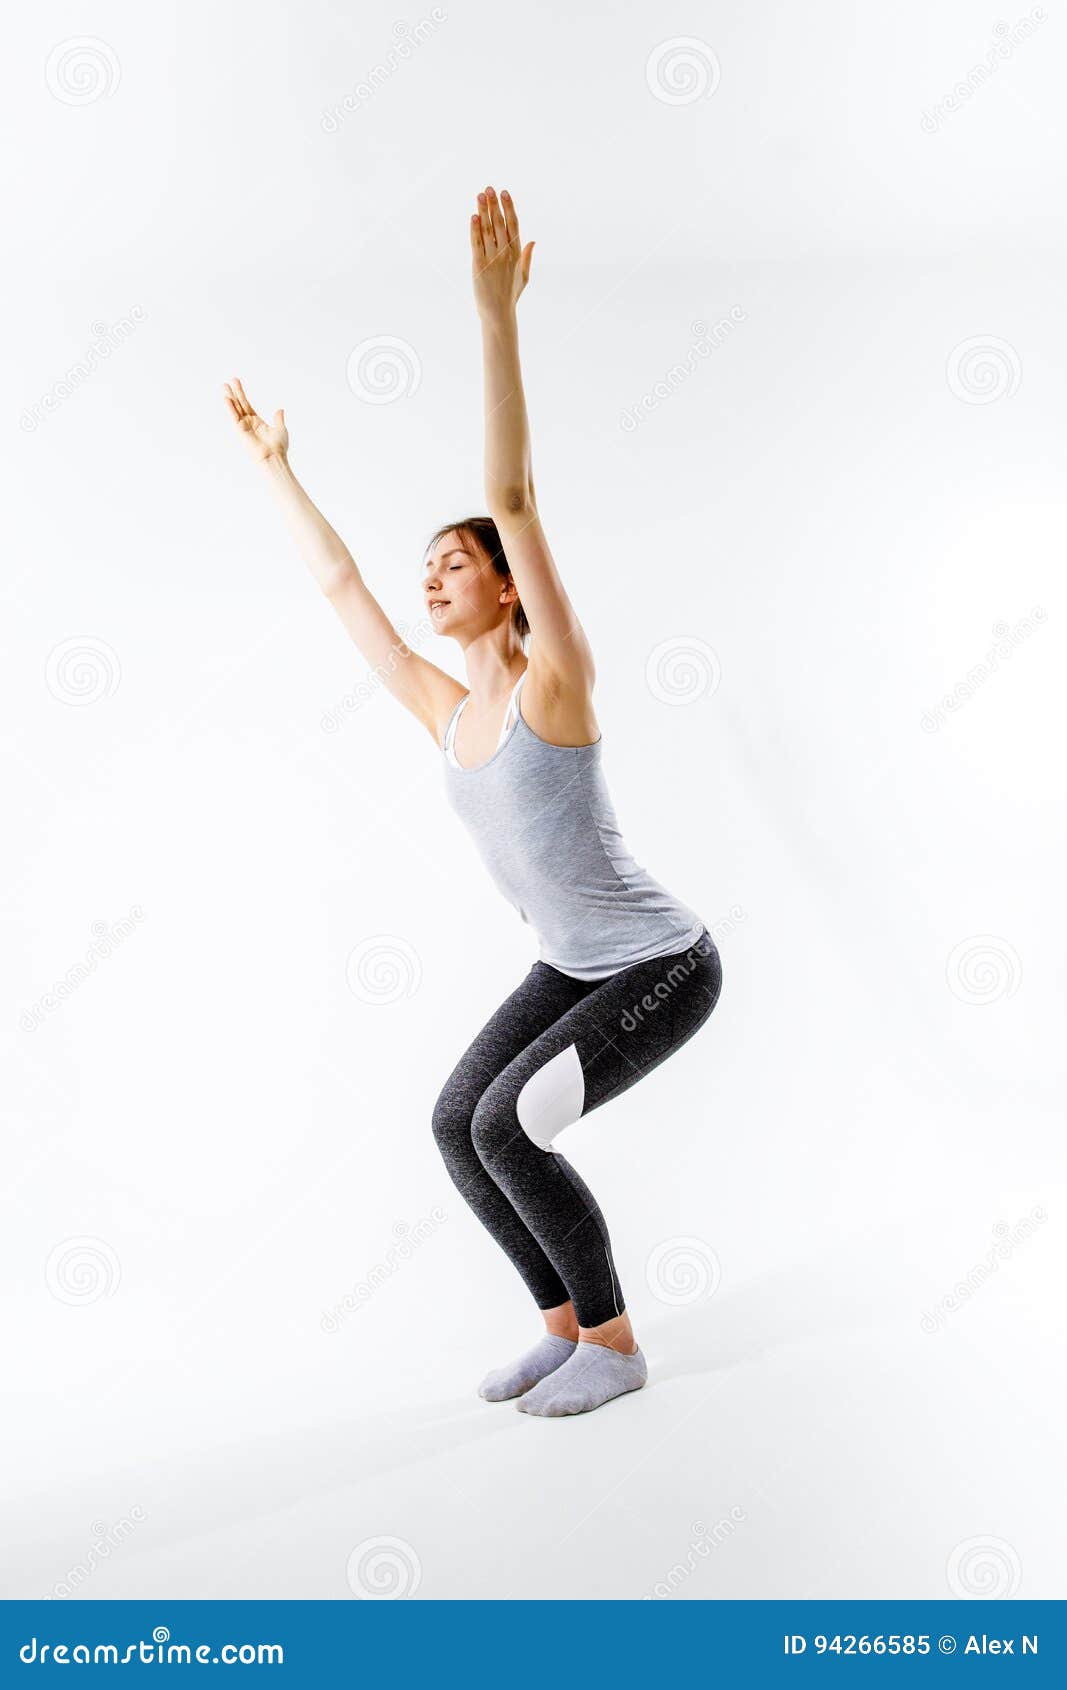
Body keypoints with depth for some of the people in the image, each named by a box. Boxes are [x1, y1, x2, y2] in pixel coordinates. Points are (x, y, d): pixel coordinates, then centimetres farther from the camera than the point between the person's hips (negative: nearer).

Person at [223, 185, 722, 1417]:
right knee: (457, 1126, -1)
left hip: (665, 966, -8)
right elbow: (339, 585, 8)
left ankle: (612, 1342, 4)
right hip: (580, 967, 8)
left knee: (508, 1128, -17)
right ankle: (567, 1324, 15)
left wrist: (497, 313, -36)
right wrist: (275, 467, 16)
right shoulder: (446, 712, -1)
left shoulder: (557, 678, -21)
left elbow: (513, 497, -32)